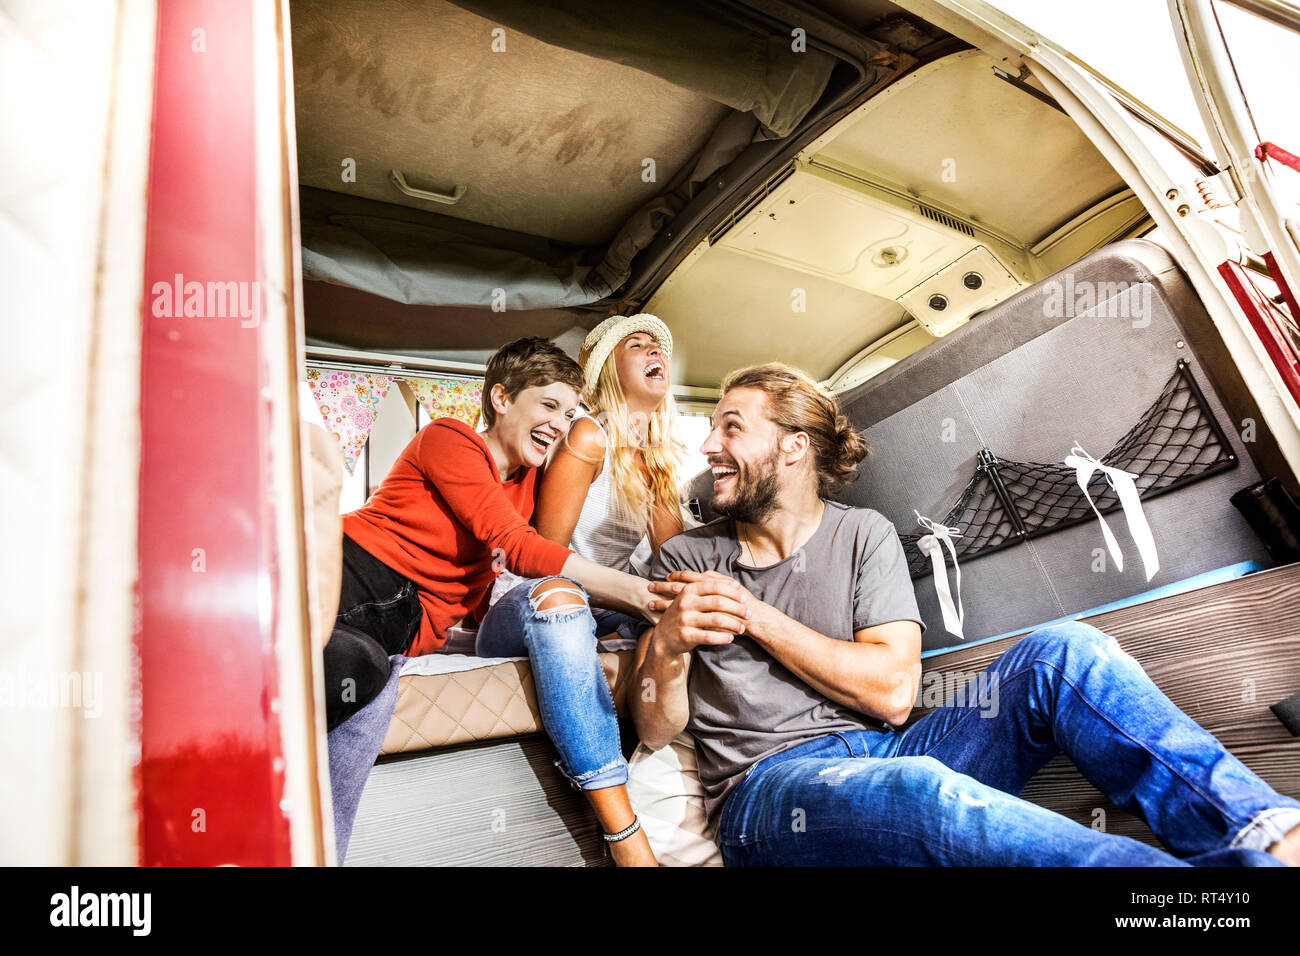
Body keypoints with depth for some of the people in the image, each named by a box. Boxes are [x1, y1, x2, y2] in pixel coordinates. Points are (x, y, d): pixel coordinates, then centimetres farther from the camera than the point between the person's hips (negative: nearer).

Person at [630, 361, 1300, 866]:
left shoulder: (861, 534, 8)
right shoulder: (686, 560, 8)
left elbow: (892, 691, -5)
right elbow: (655, 733, 6)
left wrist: (756, 617, -9)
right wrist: (668, 647, -16)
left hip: (882, 751, 3)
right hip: (767, 787, -2)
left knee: (1062, 652, -18)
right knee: (914, 790, -37)